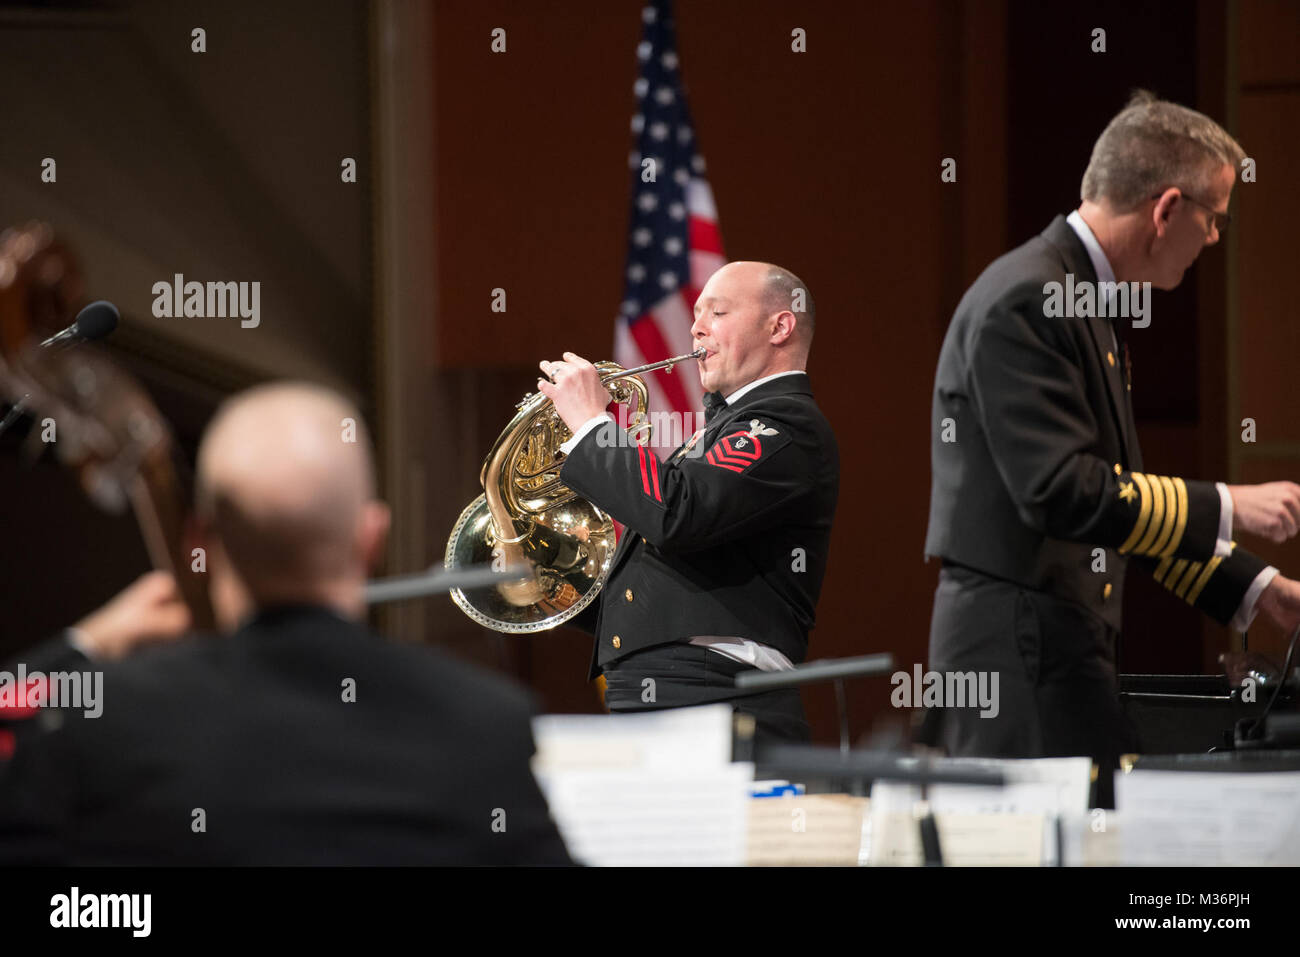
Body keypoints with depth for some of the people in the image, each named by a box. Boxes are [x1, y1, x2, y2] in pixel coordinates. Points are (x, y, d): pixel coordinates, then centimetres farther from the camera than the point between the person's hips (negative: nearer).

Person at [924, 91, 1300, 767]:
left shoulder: (1089, 304, 19)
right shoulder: (1025, 302, -13)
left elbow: (1120, 499, 23)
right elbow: (1059, 491, -22)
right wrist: (1225, 509, -16)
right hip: (1021, 648, -10)